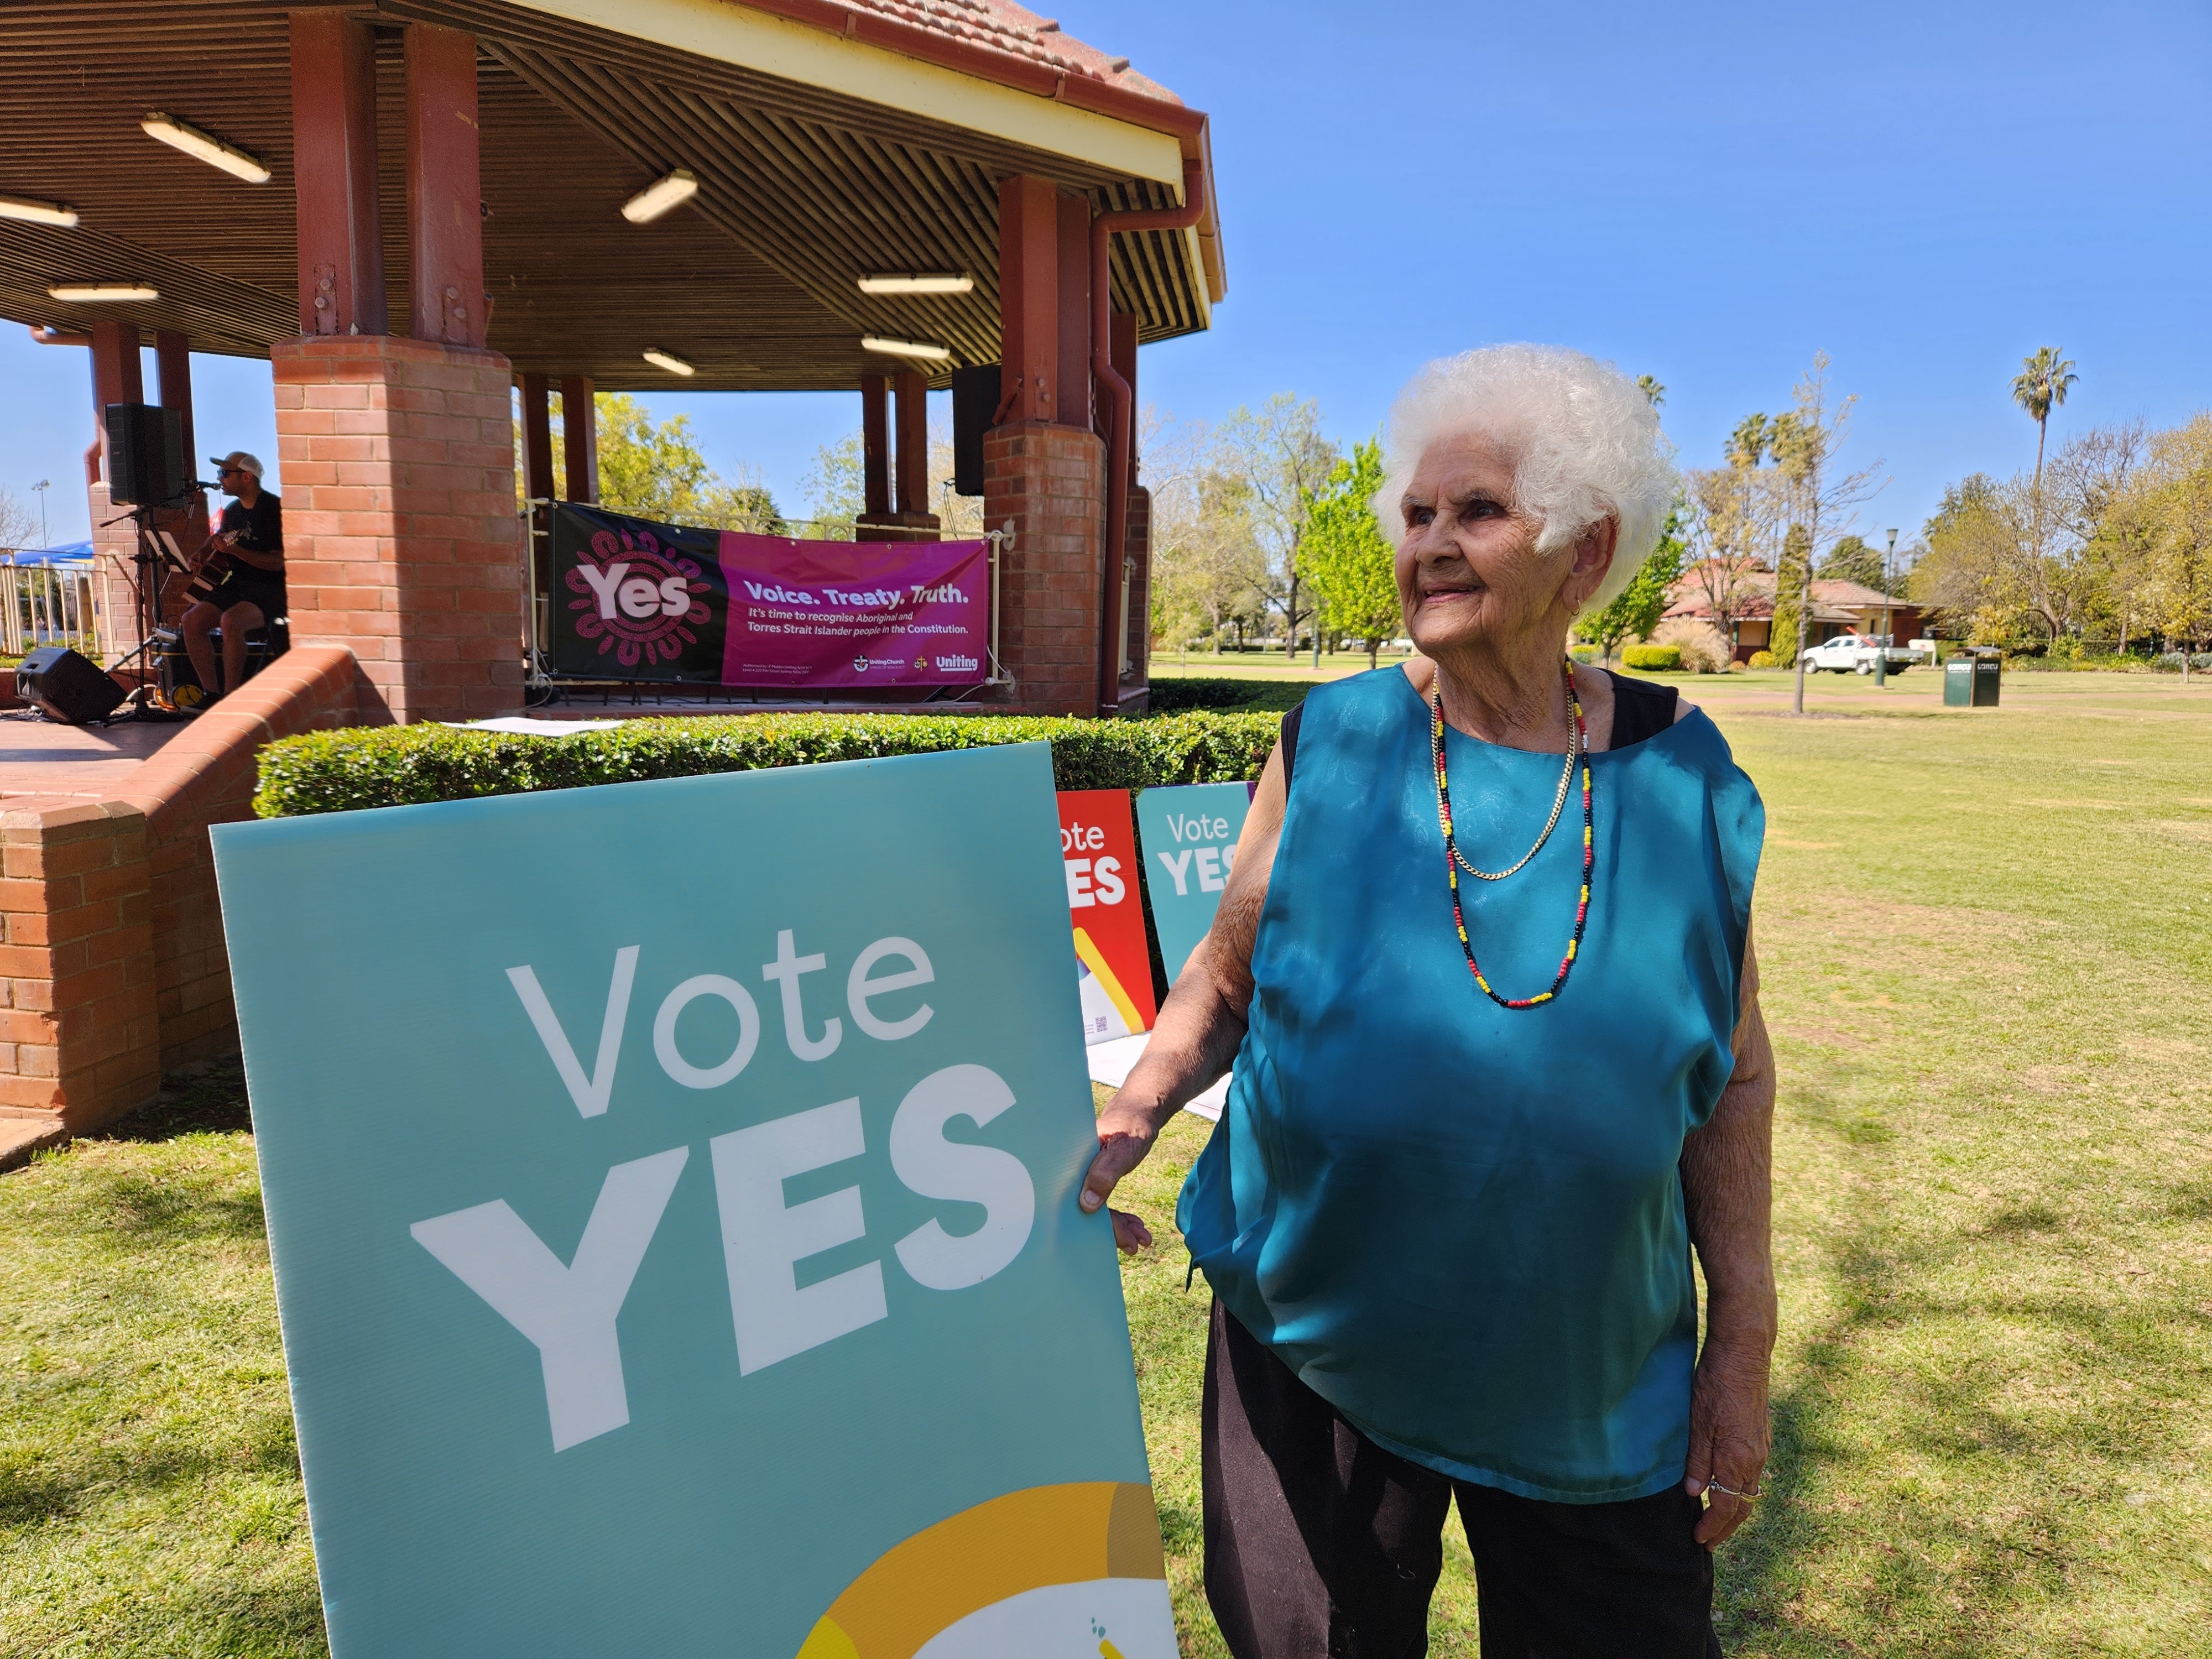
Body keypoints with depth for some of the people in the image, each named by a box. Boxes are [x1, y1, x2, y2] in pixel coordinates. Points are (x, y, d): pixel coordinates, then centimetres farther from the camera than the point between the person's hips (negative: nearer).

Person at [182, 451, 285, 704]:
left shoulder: (273, 507, -12)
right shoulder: (232, 510, 15)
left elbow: (279, 562, -20)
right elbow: (217, 538, 37)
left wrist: (235, 550, -25)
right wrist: (202, 558, 18)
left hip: (270, 590, -9)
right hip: (236, 586, 9)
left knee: (230, 621, -33)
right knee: (192, 621, -11)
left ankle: (231, 697, -23)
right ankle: (213, 694, -6)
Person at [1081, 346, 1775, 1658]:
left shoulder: (1683, 781, -7)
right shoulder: (1331, 750, -10)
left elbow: (1731, 1076, 1)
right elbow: (1227, 984, 1)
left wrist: (1744, 1348, 2)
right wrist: (1124, 1126, -15)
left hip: (1594, 1384, 1)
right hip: (1313, 1351, 0)